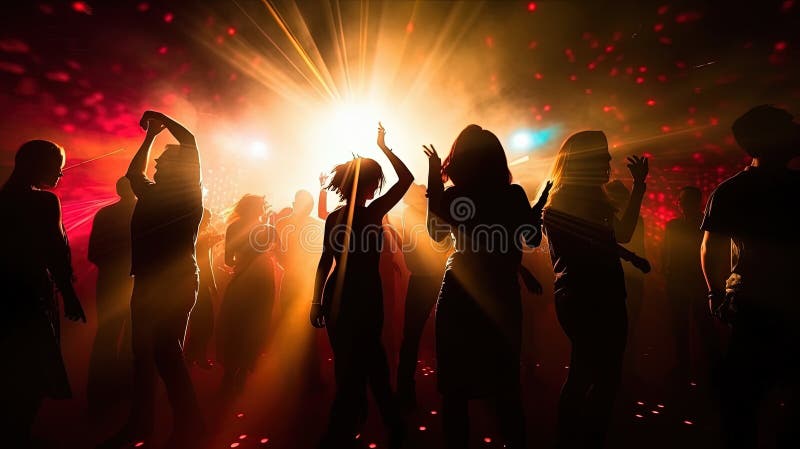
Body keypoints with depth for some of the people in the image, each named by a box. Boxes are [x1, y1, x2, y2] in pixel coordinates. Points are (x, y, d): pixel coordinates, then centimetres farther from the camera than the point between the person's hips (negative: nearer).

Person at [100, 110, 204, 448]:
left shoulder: (189, 195, -2)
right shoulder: (153, 194, 16)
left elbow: (189, 141, -3)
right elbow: (133, 173, 34)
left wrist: (162, 119, 11)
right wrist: (150, 136, 33)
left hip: (176, 283, -7)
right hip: (147, 283, 7)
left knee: (166, 351, -8)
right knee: (144, 354, 11)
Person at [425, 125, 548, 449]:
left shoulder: (452, 197, -9)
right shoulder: (514, 194, -5)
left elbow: (436, 233, 7)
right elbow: (533, 239, 3)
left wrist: (434, 182, 5)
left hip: (460, 297, -2)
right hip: (503, 296, 2)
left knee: (455, 386, 10)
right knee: (506, 383, 17)